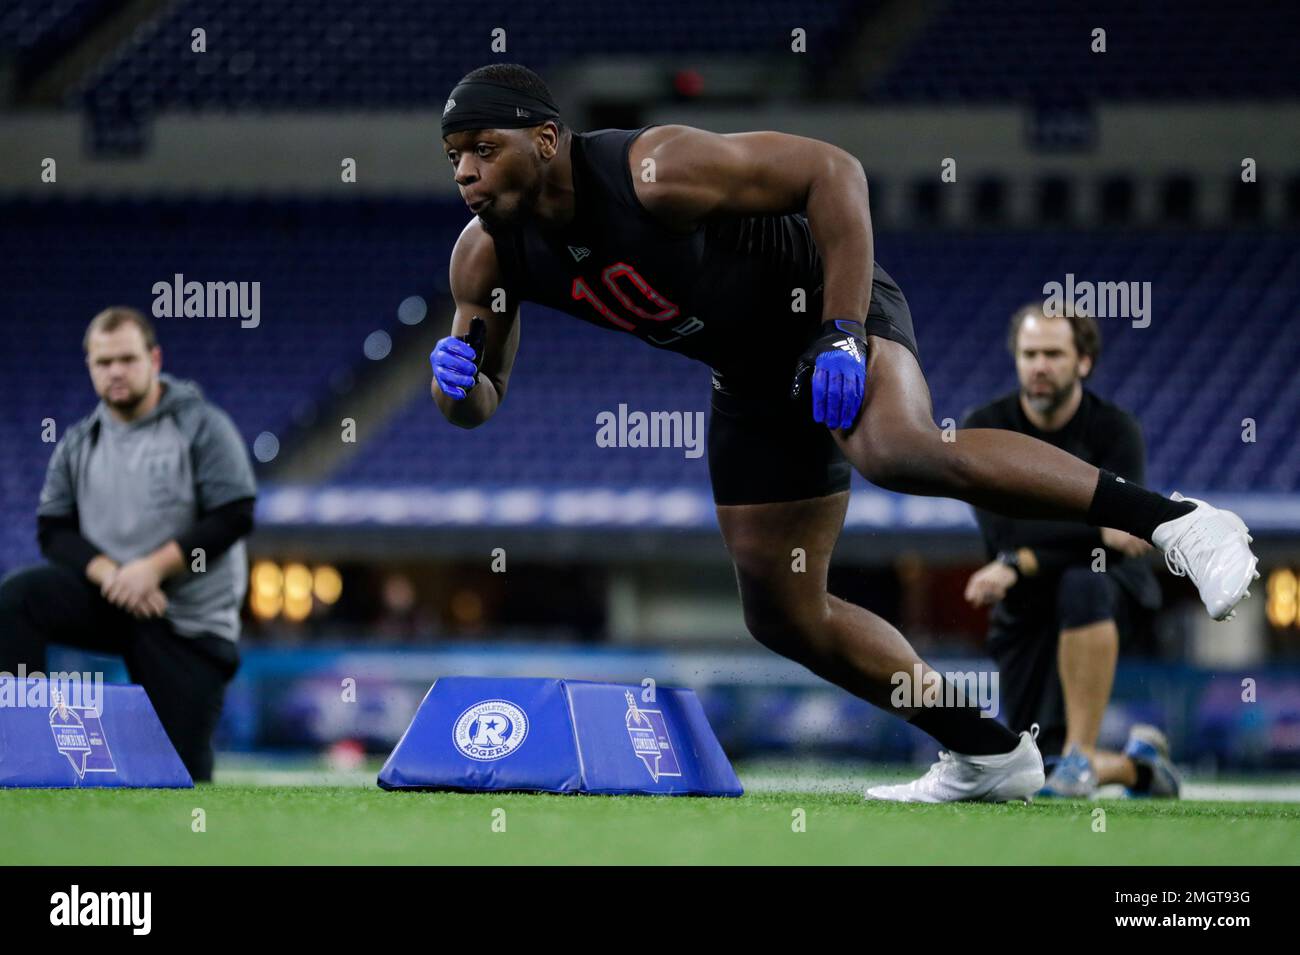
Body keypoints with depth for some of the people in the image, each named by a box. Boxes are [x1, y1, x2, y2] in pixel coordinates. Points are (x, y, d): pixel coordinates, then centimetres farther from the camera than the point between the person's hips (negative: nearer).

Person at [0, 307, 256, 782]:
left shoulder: (201, 426, -5)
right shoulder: (77, 444, 8)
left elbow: (234, 516, -12)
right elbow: (54, 530, 4)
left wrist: (152, 568, -19)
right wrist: (110, 575, -16)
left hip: (189, 618, -3)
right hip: (106, 597, 3)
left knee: (181, 766, -6)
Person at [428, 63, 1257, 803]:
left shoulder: (655, 172, -29)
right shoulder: (488, 257, -9)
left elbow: (832, 172, -27)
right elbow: (481, 403, 3)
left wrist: (843, 334, -30)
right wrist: (457, 380, -22)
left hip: (834, 306, -8)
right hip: (755, 380, 8)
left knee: (894, 449, -39)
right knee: (781, 610, 5)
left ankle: (1171, 519, -36)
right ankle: (987, 756, 17)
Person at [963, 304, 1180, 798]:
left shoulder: (1115, 430, -12)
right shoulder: (985, 429, -8)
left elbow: (1117, 546, -23)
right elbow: (1002, 530, -22)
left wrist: (1019, 564, -32)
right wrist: (1098, 530, -34)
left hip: (1113, 594, -3)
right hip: (1024, 612, 3)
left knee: (1082, 585, -41)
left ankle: (1082, 753, -32)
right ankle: (1137, 763, 28)